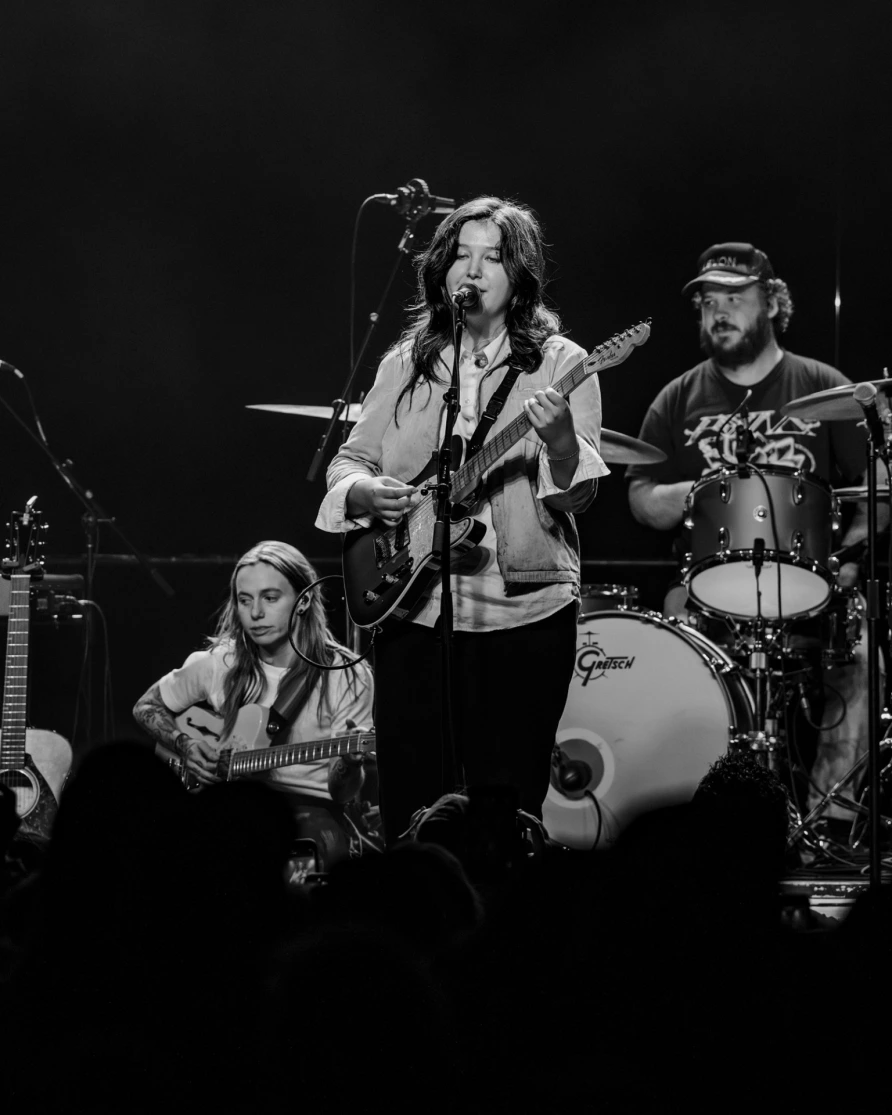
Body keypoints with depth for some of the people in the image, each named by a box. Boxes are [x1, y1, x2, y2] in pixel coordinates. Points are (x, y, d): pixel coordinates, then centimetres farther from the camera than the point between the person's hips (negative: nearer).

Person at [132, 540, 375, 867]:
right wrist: (184, 745, 1)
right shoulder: (218, 663, 4)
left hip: (307, 806, -1)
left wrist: (347, 764, -27)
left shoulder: (347, 677, -3)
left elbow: (341, 794, -3)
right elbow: (146, 706, 21)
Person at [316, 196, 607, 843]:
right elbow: (348, 464, 14)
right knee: (409, 808, 2)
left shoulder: (559, 365, 0)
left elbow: (575, 496, -9)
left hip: (524, 616, -3)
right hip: (414, 612, 3)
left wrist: (561, 441, -30)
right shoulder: (407, 365, 11)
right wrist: (367, 493, -8)